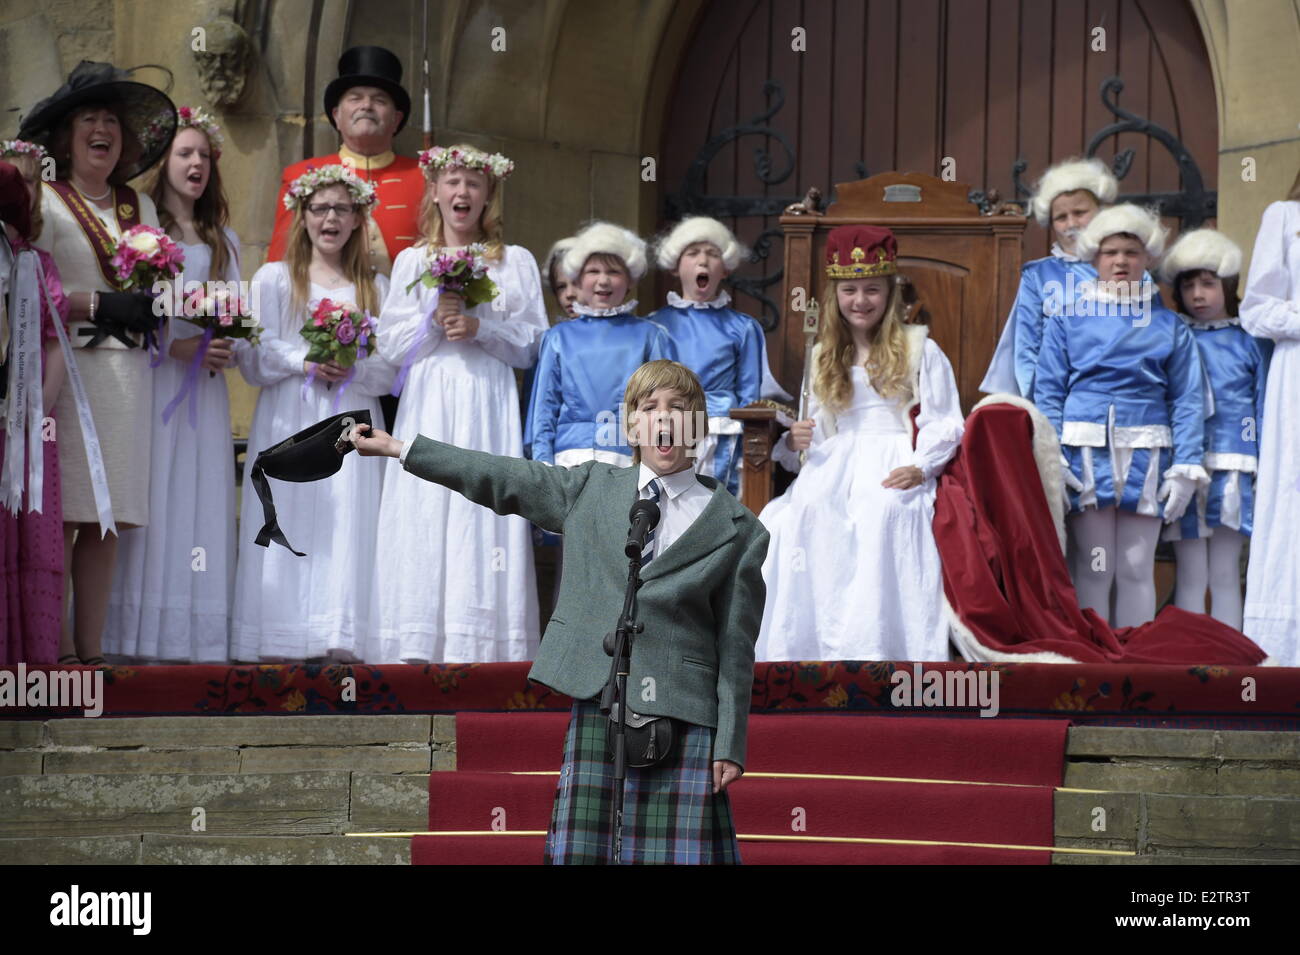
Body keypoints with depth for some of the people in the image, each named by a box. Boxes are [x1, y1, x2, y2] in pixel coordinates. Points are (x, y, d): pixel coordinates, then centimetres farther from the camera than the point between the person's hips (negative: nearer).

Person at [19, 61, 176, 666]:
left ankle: (92, 649, 3)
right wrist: (100, 306, -14)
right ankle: (60, 650, -10)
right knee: (61, 511, -10)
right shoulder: (45, 202, 2)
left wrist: (150, 306, 2)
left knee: (107, 514, 2)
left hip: (127, 368, 6)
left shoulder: (140, 207, 21)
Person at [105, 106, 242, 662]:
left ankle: (193, 642, 0)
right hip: (150, 385, -5)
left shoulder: (223, 241, 19)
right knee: (150, 506, -9)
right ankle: (144, 642, -8)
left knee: (200, 505, 0)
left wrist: (226, 350, -4)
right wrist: (174, 347, -17)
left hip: (204, 390, 5)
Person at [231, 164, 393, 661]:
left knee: (349, 523, -9)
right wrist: (304, 361, -12)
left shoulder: (375, 287, 16)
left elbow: (389, 368, 8)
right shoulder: (274, 279, 12)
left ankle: (341, 637, -11)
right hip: (288, 422, -1)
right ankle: (280, 643, -11)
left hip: (351, 424, 1)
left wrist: (351, 370, -11)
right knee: (287, 523, -9)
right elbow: (253, 358, 2)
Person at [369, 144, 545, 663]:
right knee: (425, 518, -7)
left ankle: (481, 645, -10)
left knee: (483, 518, -9)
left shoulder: (516, 262, 10)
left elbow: (531, 347, 5)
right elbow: (391, 347, 8)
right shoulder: (411, 262, 14)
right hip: (427, 404, 1)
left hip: (488, 405, -1)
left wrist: (481, 327, -9)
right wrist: (434, 318, -7)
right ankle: (419, 645, -7)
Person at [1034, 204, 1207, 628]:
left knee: (1136, 569, 2)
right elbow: (1048, 391, 5)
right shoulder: (1068, 317, 7)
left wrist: (1186, 468, -2)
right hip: (1087, 448, -1)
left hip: (1145, 454, 1)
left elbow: (1187, 400, 7)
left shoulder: (1169, 326, 9)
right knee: (1094, 568, -1)